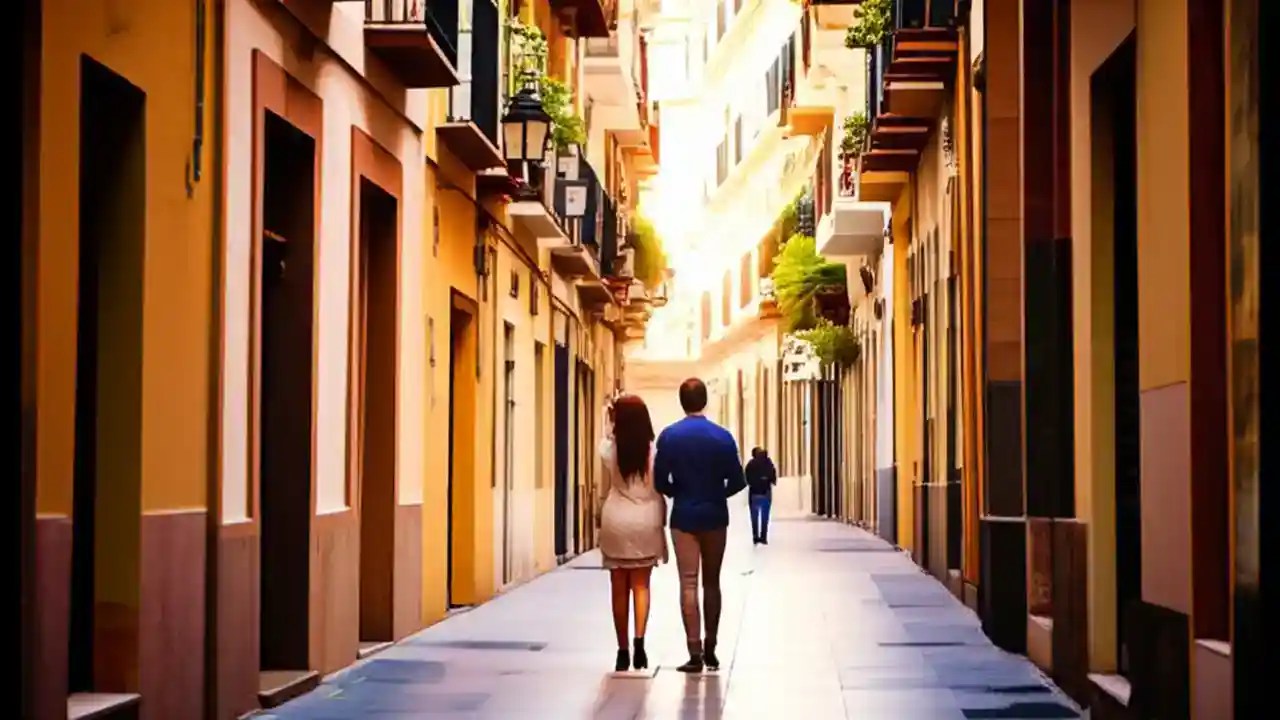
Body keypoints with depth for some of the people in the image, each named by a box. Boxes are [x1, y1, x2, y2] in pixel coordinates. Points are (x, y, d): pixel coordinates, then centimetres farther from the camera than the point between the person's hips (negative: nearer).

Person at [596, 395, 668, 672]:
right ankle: (639, 640, -10)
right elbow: (660, 491, 0)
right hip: (645, 521, 0)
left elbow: (604, 490, 1)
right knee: (641, 585, 9)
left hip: (616, 521, 0)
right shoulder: (654, 450, -5)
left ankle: (623, 651, 9)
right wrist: (661, 523, 8)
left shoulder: (608, 448, -7)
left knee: (619, 588, 6)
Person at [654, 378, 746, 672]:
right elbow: (737, 481, -7)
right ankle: (710, 650, 14)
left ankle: (695, 653, -6)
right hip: (714, 516, 1)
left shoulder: (669, 436, -6)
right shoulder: (722, 436, -6)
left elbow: (660, 482, -6)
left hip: (684, 516, -1)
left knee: (688, 584, 0)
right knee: (712, 583, 11)